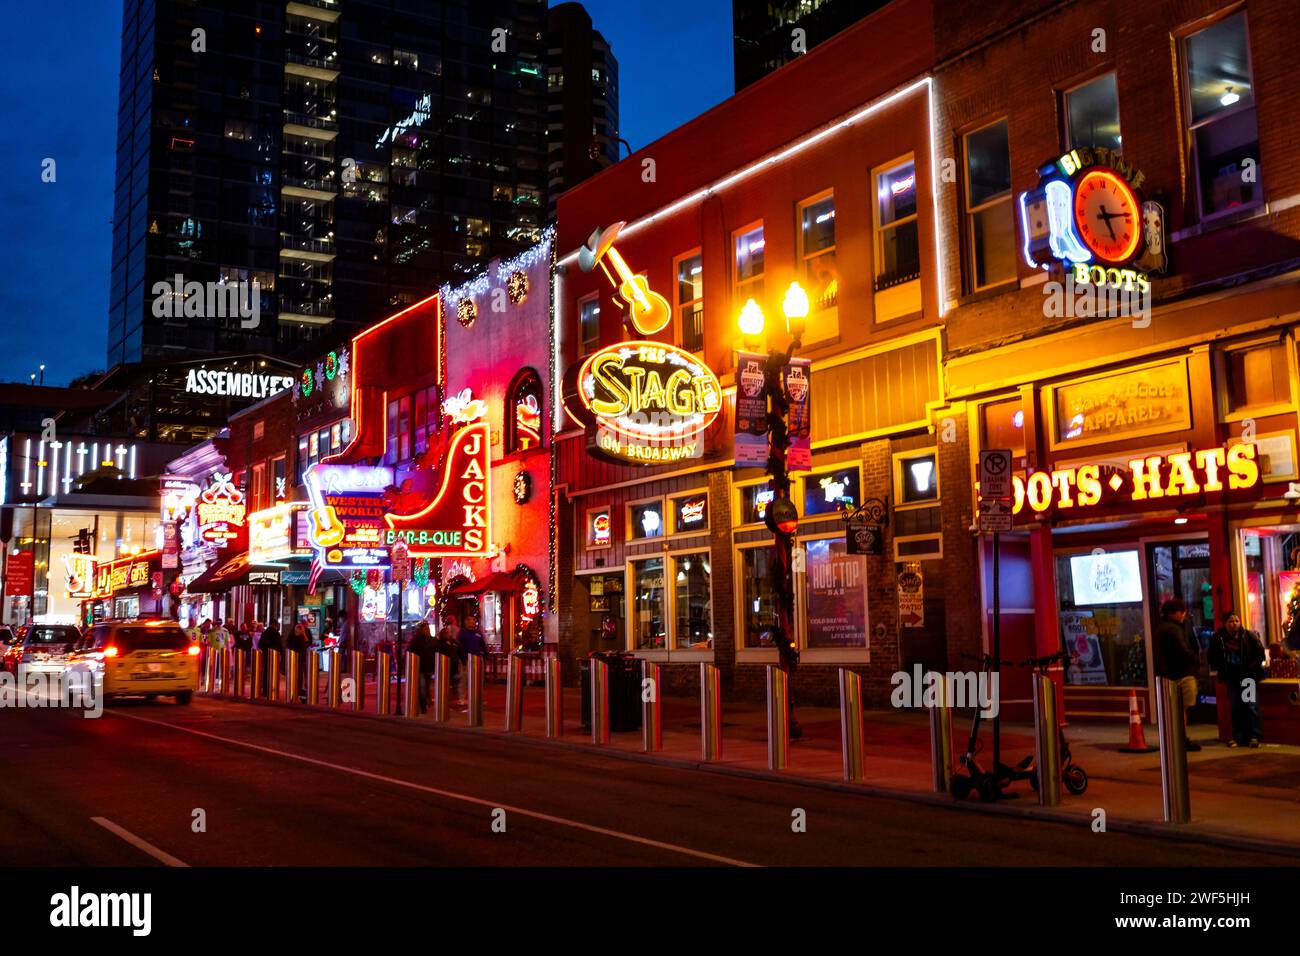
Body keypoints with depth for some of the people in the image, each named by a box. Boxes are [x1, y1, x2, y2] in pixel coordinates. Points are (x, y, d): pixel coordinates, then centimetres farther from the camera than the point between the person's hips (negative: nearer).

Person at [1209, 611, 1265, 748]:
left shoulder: (1249, 636, -6)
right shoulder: (1217, 638, -2)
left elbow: (1260, 653, -2)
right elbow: (1213, 659, 9)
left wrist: (1250, 668, -11)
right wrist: (1222, 669, -4)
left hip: (1248, 676, -2)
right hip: (1231, 678, 2)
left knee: (1251, 705, -7)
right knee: (1234, 707, 5)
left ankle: (1255, 736, 0)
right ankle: (1238, 737, 12)